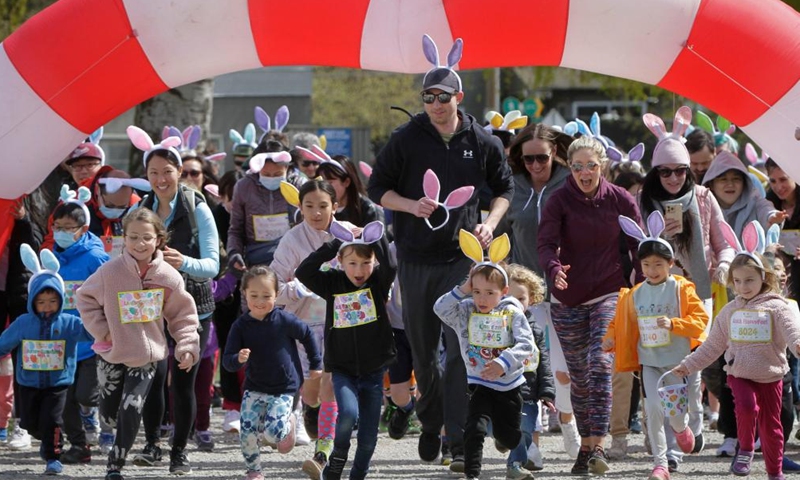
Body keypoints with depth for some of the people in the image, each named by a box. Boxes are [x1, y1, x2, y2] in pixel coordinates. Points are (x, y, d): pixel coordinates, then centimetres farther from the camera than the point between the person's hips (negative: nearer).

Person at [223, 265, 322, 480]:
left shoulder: (284, 321, -13)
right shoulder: (241, 325, -9)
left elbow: (307, 335, 6)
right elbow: (227, 361, -9)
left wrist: (316, 364, 14)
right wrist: (238, 359, -32)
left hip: (283, 389, -2)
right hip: (254, 388, 2)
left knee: (273, 432, -16)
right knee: (247, 432, -8)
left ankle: (290, 422, 18)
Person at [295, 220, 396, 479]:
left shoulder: (378, 282, -3)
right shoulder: (333, 284, -1)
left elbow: (389, 266, -24)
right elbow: (304, 272, -15)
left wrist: (377, 239, -23)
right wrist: (334, 245, -19)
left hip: (374, 369, 1)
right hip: (343, 368, -1)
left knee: (369, 434, 5)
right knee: (348, 413, -25)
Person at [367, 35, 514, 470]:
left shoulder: (482, 142, 2)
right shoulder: (406, 139, 0)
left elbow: (504, 188, 16)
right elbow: (377, 188, 6)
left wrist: (490, 223, -2)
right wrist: (410, 205, -12)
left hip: (462, 256, -1)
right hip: (416, 258, 1)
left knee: (461, 347, -11)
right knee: (423, 349, 10)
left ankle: (460, 442, -13)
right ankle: (431, 424, 32)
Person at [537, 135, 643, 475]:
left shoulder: (620, 200, -1)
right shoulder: (560, 201, -3)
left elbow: (638, 248, 4)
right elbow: (546, 243, -14)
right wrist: (554, 269, -36)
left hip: (608, 294, -1)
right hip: (568, 299, 1)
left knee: (601, 363, -19)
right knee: (578, 374, 7)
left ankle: (597, 445, -23)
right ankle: (585, 445, 19)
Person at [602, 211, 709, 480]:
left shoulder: (681, 289, -6)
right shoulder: (634, 295, 3)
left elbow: (700, 319, -10)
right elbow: (622, 323, 12)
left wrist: (673, 324, -24)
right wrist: (610, 339, -8)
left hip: (677, 359, -2)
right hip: (648, 360, 2)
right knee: (653, 409, -8)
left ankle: (681, 428, 43)